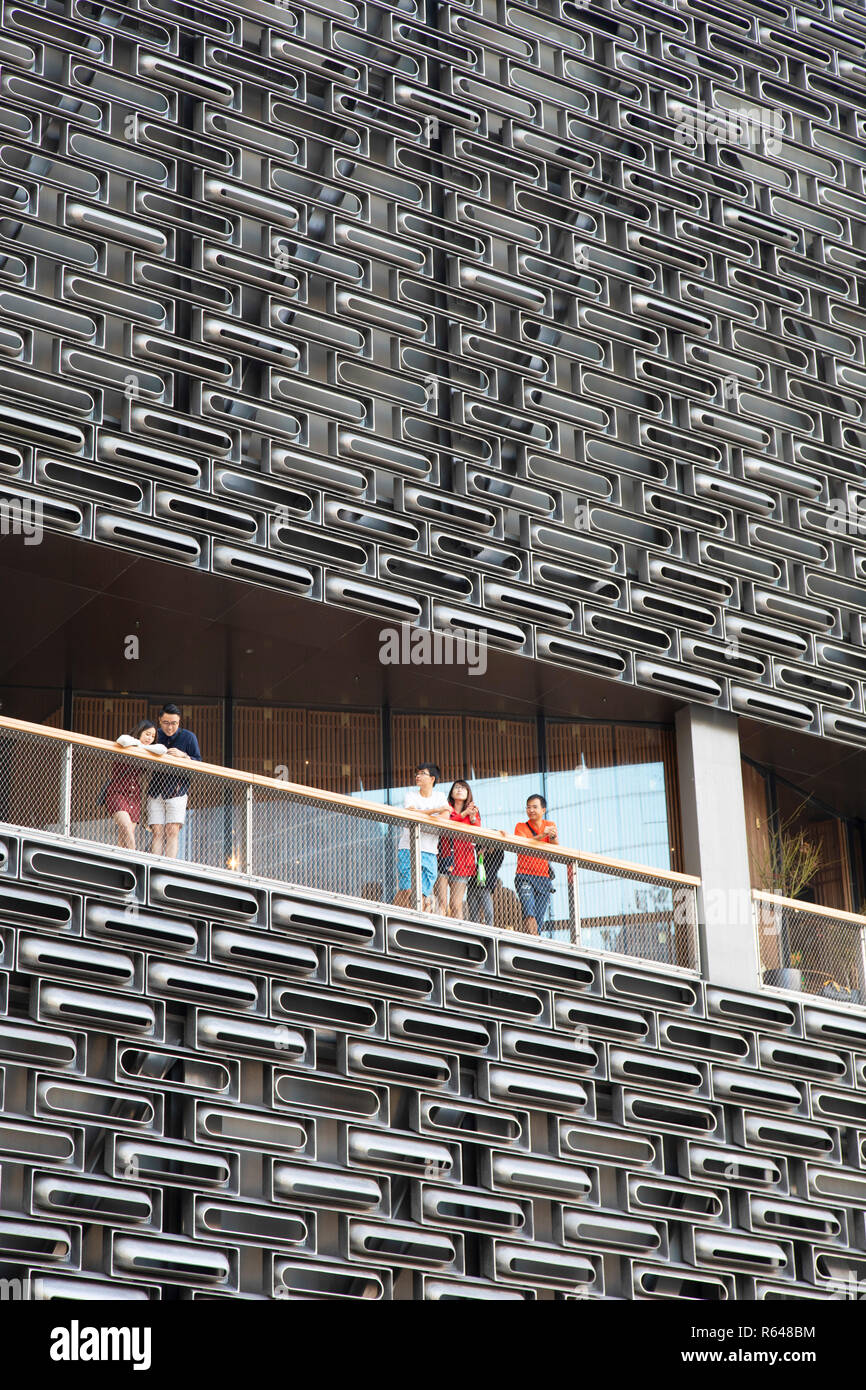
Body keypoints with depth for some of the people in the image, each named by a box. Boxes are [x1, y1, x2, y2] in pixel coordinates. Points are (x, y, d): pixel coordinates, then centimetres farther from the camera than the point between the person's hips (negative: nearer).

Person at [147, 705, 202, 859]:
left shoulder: (188, 737, 5)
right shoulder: (156, 735, 11)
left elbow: (198, 764, 3)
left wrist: (183, 756, -15)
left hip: (177, 790, -2)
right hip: (155, 790, 2)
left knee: (172, 831, -12)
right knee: (157, 832, -6)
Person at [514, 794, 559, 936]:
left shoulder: (550, 825, 14)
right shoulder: (521, 826, 6)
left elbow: (556, 848, -1)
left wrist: (553, 837, -23)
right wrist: (541, 836, -28)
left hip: (544, 877, 3)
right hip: (525, 875, -3)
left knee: (539, 919, -2)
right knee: (529, 913, -21)